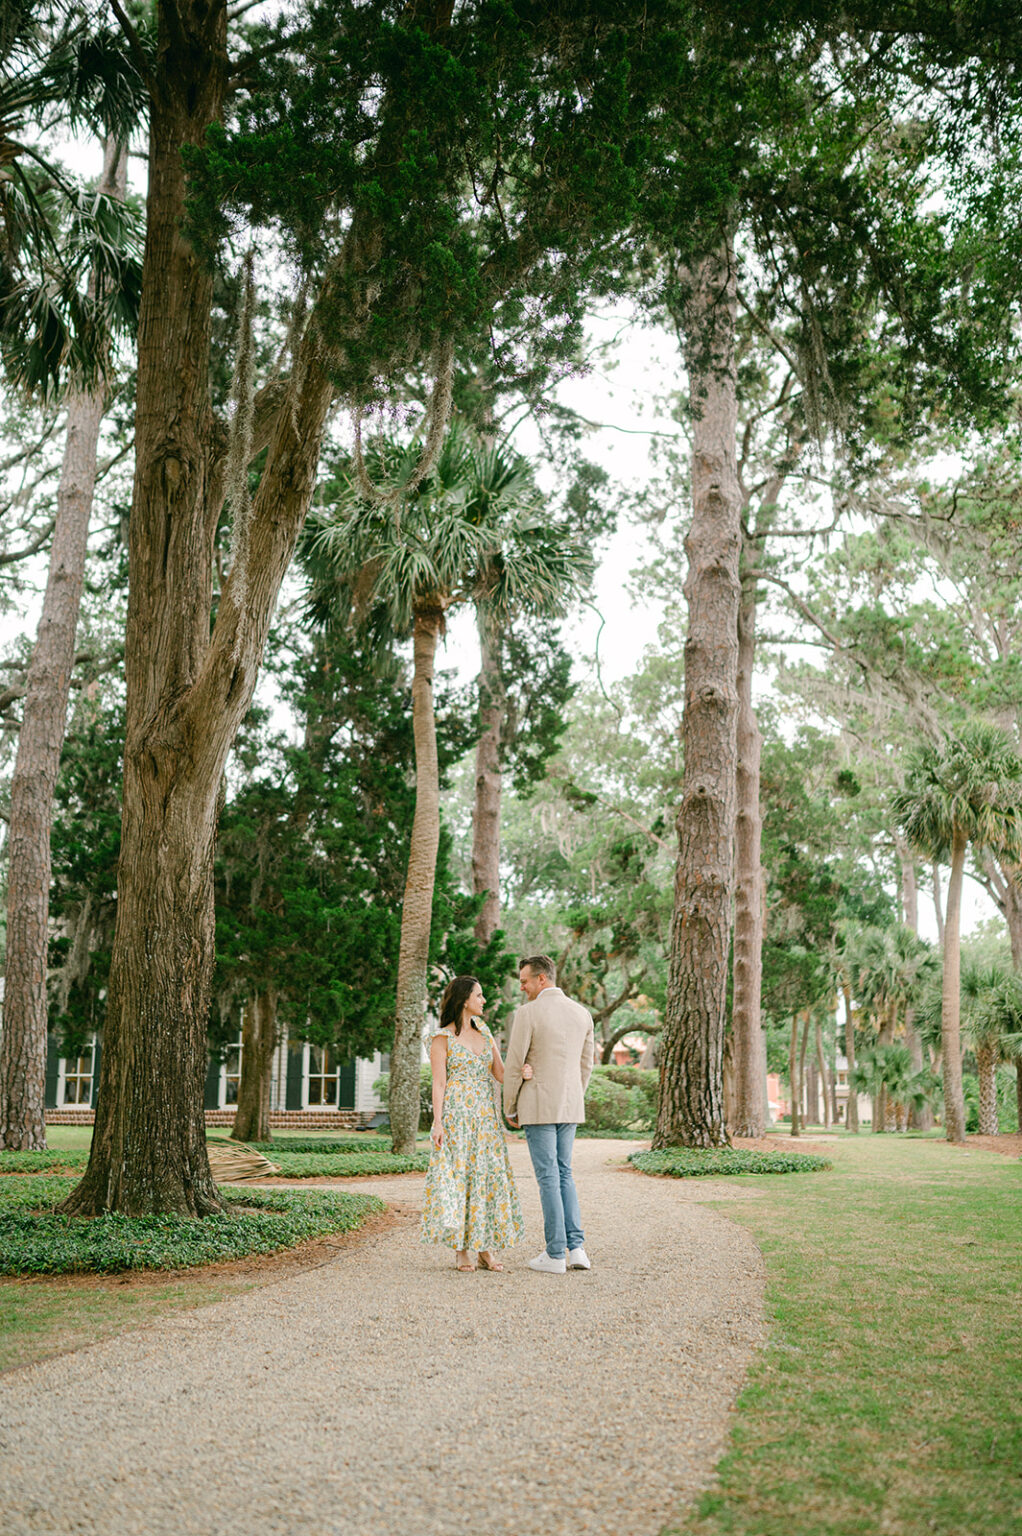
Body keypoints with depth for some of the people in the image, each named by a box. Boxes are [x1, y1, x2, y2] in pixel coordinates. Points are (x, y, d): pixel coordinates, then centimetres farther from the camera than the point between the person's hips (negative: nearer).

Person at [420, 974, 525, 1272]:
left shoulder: (485, 1033, 14)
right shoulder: (443, 1038, -3)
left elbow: (501, 1073, 7)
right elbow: (438, 1083, -6)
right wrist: (437, 1123, -13)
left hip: (486, 1116, 5)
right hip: (456, 1116, -5)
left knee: (488, 1175, 2)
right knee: (457, 1176, -4)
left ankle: (485, 1249, 7)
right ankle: (461, 1250, 4)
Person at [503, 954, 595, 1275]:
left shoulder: (527, 1014, -12)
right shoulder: (582, 1013, 6)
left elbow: (514, 1065, -10)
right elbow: (586, 1064, 12)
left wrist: (509, 1108, 3)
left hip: (538, 1105, -6)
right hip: (570, 1106, 6)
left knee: (548, 1177, -1)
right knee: (563, 1173, 15)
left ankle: (555, 1255, 3)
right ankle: (576, 1248, 8)